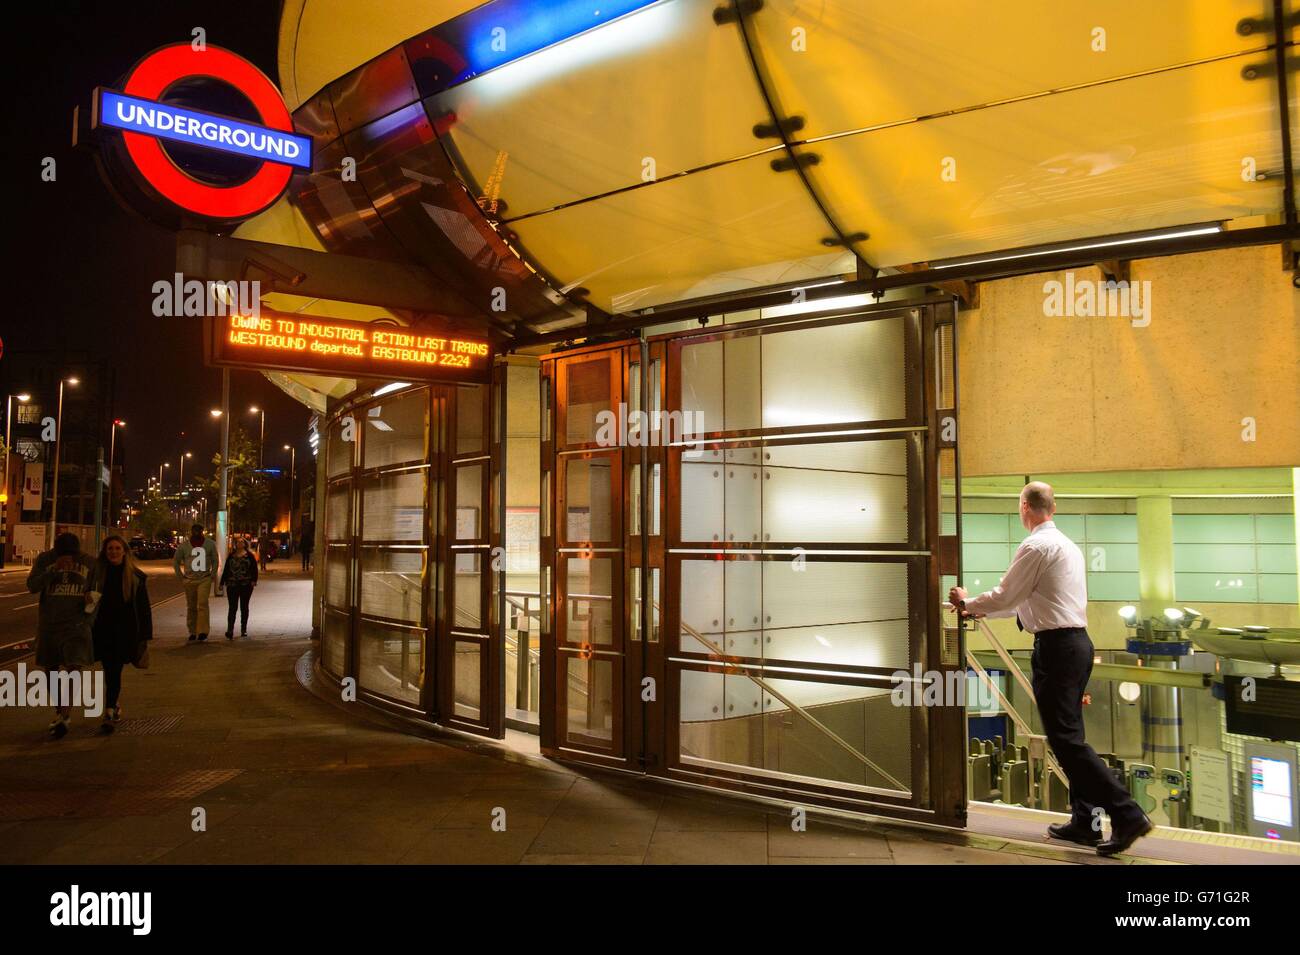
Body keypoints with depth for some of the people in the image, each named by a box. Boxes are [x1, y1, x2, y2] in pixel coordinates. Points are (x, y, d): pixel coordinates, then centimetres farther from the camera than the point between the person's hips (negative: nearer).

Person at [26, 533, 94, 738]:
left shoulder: (88, 562, -1)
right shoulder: (45, 560, -2)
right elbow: (32, 586, -11)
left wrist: (91, 596, -11)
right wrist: (53, 569, -24)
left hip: (76, 623, -2)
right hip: (48, 623, 2)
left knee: (73, 668, -16)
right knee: (50, 670, 11)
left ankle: (65, 716, -15)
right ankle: (59, 711, 28)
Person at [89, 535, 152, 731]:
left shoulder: (136, 576, -2)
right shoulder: (96, 573, 3)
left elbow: (144, 607, 0)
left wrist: (145, 634, -3)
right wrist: (87, 630, 5)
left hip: (125, 630, -3)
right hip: (103, 629, 3)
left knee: (115, 671, -7)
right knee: (109, 670, 10)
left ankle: (109, 714, -7)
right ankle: (115, 707, 30)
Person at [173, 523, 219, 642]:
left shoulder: (210, 544, 3)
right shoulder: (184, 546, 3)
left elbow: (215, 560, 13)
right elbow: (175, 561, 14)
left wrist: (213, 574, 3)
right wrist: (180, 576, 6)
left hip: (205, 579, -2)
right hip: (189, 580, 2)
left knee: (203, 604, -15)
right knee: (191, 607, 8)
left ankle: (202, 632, -18)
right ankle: (192, 632, 16)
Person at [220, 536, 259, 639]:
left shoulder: (249, 556, 5)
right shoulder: (231, 556, 11)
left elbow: (254, 569, 0)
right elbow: (226, 570, 13)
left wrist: (254, 580, -13)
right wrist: (222, 582, 9)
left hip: (246, 585, -1)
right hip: (232, 585, 1)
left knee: (244, 607, 8)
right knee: (232, 608, -7)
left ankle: (244, 630, 17)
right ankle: (230, 630, -14)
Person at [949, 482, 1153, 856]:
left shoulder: (1035, 546, -13)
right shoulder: (1069, 545, 18)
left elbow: (1004, 597, -11)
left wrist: (967, 603, 7)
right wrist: (982, 610, 28)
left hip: (1057, 647, -10)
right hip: (1079, 642, 10)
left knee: (1066, 738, -7)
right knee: (1069, 734, 14)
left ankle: (1127, 814, -10)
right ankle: (1085, 822, 20)